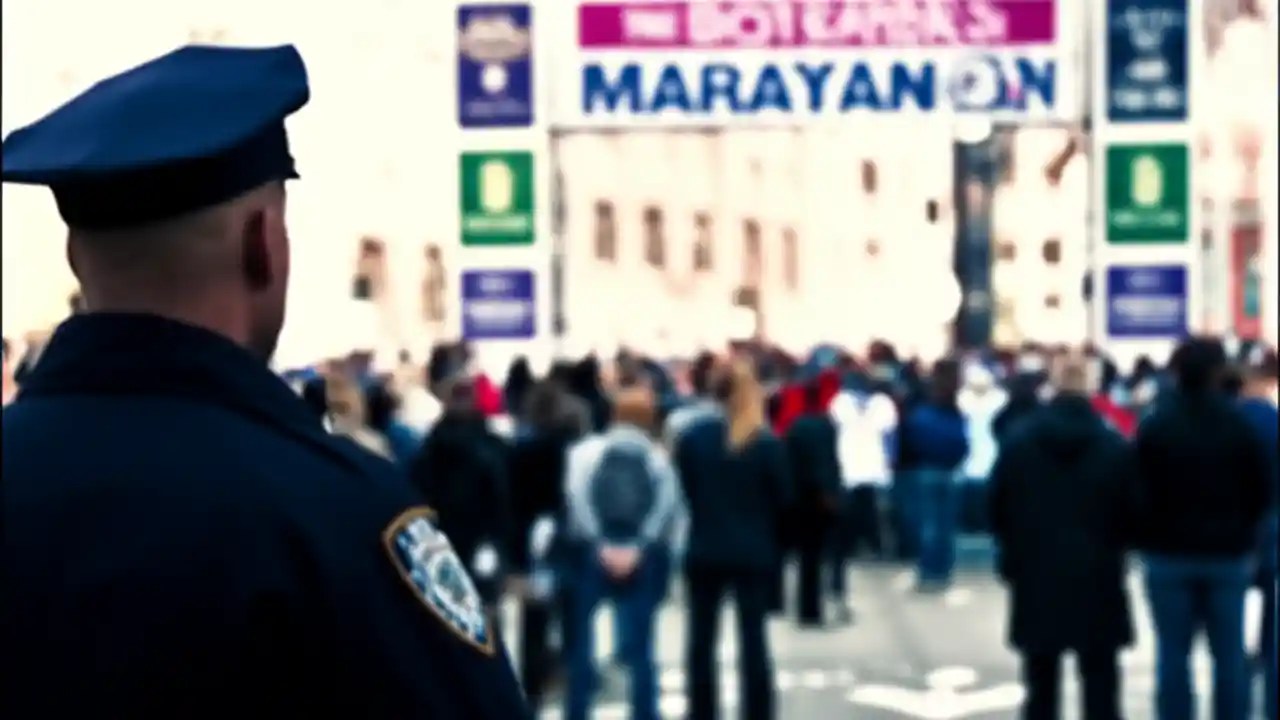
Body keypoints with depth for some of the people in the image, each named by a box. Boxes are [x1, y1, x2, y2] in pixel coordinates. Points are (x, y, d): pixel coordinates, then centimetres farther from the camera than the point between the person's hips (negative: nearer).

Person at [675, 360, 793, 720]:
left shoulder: (692, 437, -3)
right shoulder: (768, 443, -9)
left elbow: (682, 488, 4)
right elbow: (783, 499, -4)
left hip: (705, 551, 1)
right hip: (754, 553, -1)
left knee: (702, 639, 9)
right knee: (753, 637, 4)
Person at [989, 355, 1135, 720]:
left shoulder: (1018, 441, -1)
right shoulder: (1114, 446, -5)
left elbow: (998, 508, 3)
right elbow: (1129, 513, -2)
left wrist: (1013, 555, 17)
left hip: (1036, 577, 2)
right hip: (1098, 578, -1)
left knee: (1041, 684, 9)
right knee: (1100, 688, 3)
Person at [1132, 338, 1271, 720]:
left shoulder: (1154, 425, -5)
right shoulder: (1238, 424, -3)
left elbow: (1138, 491, -5)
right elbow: (1261, 490, 1)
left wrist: (1148, 539, 9)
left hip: (1168, 553, 0)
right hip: (1228, 553, 0)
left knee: (1173, 654, 3)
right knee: (1229, 654, 5)